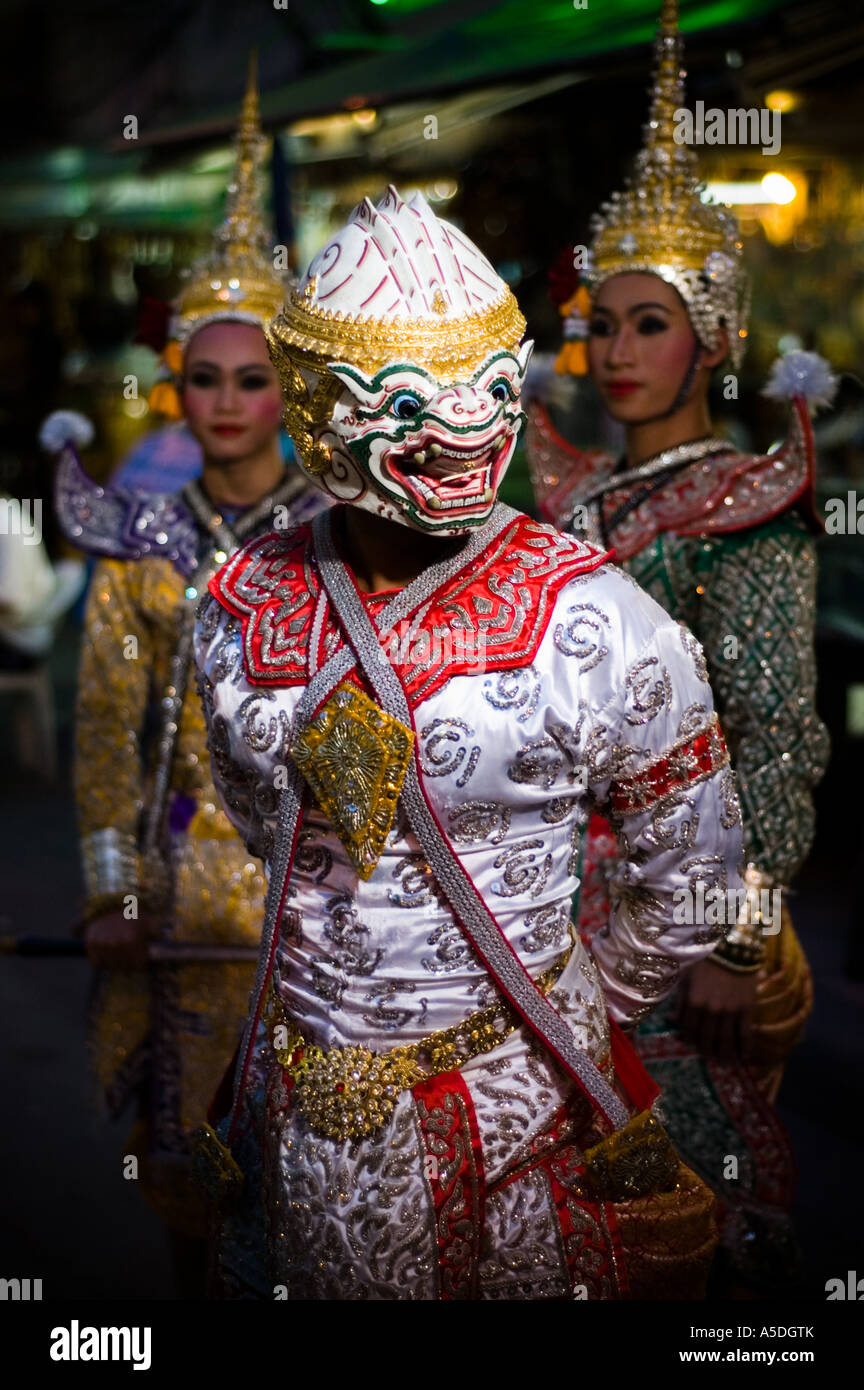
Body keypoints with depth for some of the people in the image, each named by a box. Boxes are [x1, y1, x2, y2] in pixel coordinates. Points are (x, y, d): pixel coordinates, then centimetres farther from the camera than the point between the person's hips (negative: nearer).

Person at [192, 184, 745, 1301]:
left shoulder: (593, 622, -15)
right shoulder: (243, 611, -5)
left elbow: (695, 870, -3)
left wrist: (582, 1007, 6)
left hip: (521, 1097, -3)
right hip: (308, 1097, 3)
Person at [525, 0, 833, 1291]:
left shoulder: (748, 513, -10)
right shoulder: (578, 497, 10)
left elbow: (777, 739, -16)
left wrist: (742, 932, -21)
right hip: (568, 884, 6)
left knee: (696, 1158, 3)